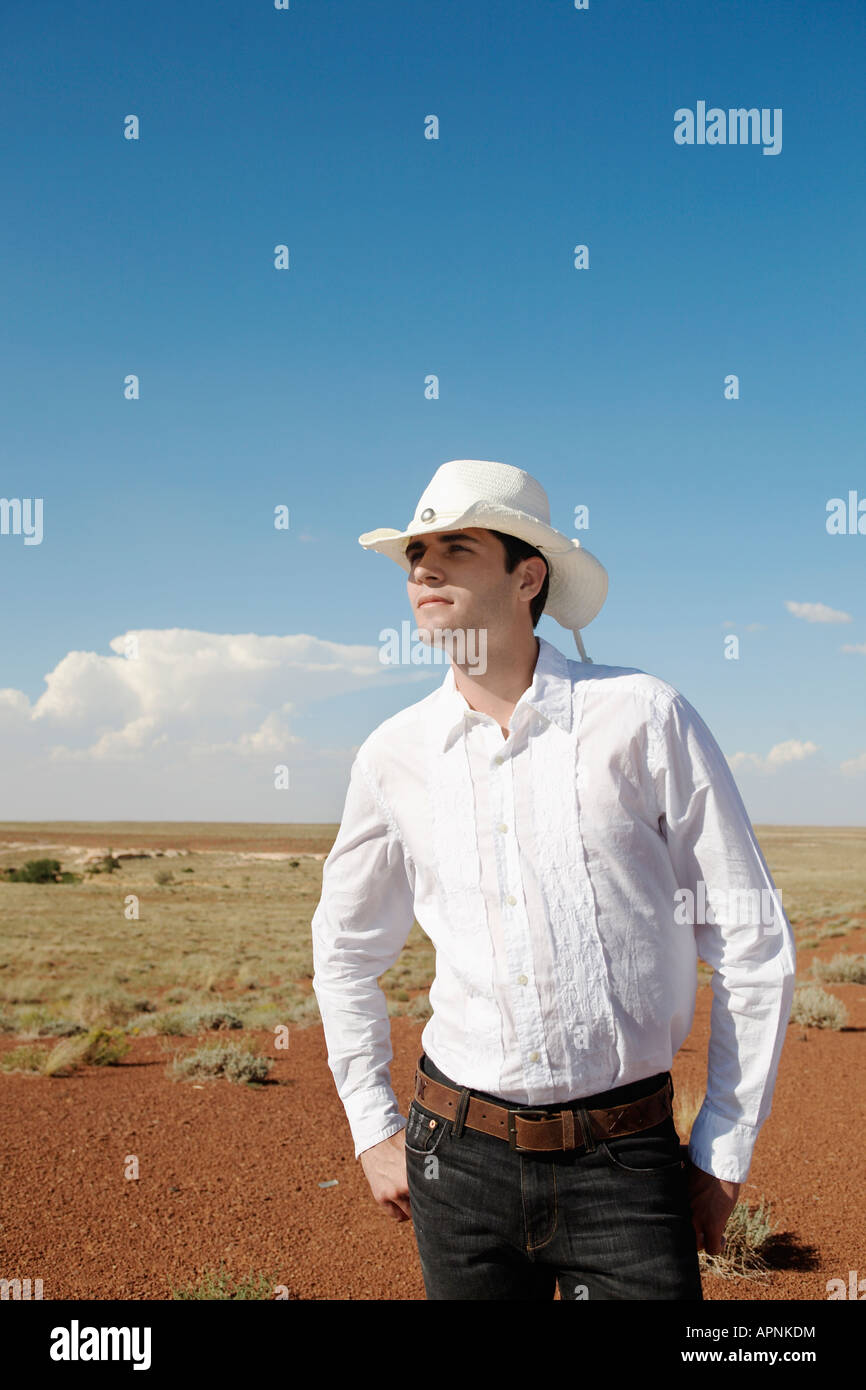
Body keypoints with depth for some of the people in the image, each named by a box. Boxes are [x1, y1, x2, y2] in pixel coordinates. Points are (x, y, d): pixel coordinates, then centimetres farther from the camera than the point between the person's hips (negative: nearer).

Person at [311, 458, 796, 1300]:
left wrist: (724, 1151, 0)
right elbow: (346, 948, 17)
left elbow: (751, 944, -2)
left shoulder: (643, 718, -6)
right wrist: (373, 1132, 14)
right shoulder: (393, 756, 2)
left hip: (623, 1156, -2)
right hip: (459, 1149, 3)